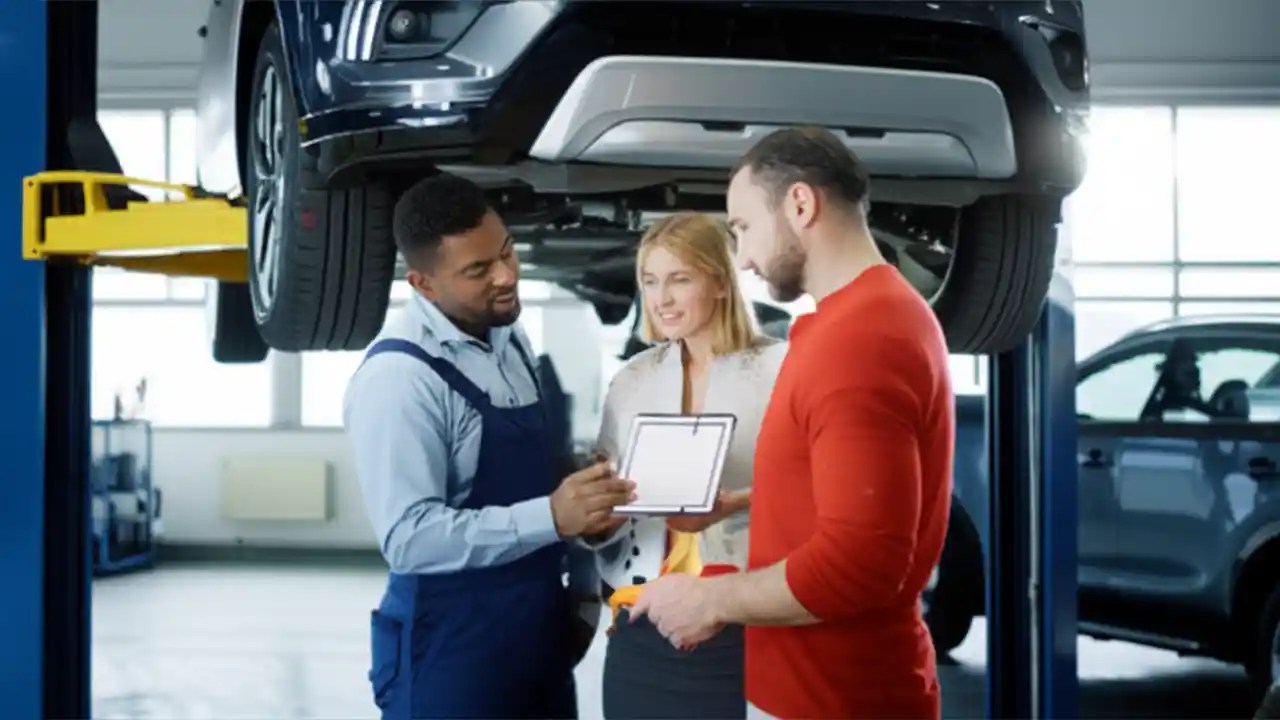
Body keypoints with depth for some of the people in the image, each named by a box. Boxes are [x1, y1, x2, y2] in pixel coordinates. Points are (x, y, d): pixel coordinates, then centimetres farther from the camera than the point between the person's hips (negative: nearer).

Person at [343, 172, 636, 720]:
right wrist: (552, 518, -30)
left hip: (540, 641, 8)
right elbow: (409, 537, -25)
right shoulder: (398, 378, -18)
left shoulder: (512, 342, 8)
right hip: (449, 655, -8)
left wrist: (581, 510, 1)